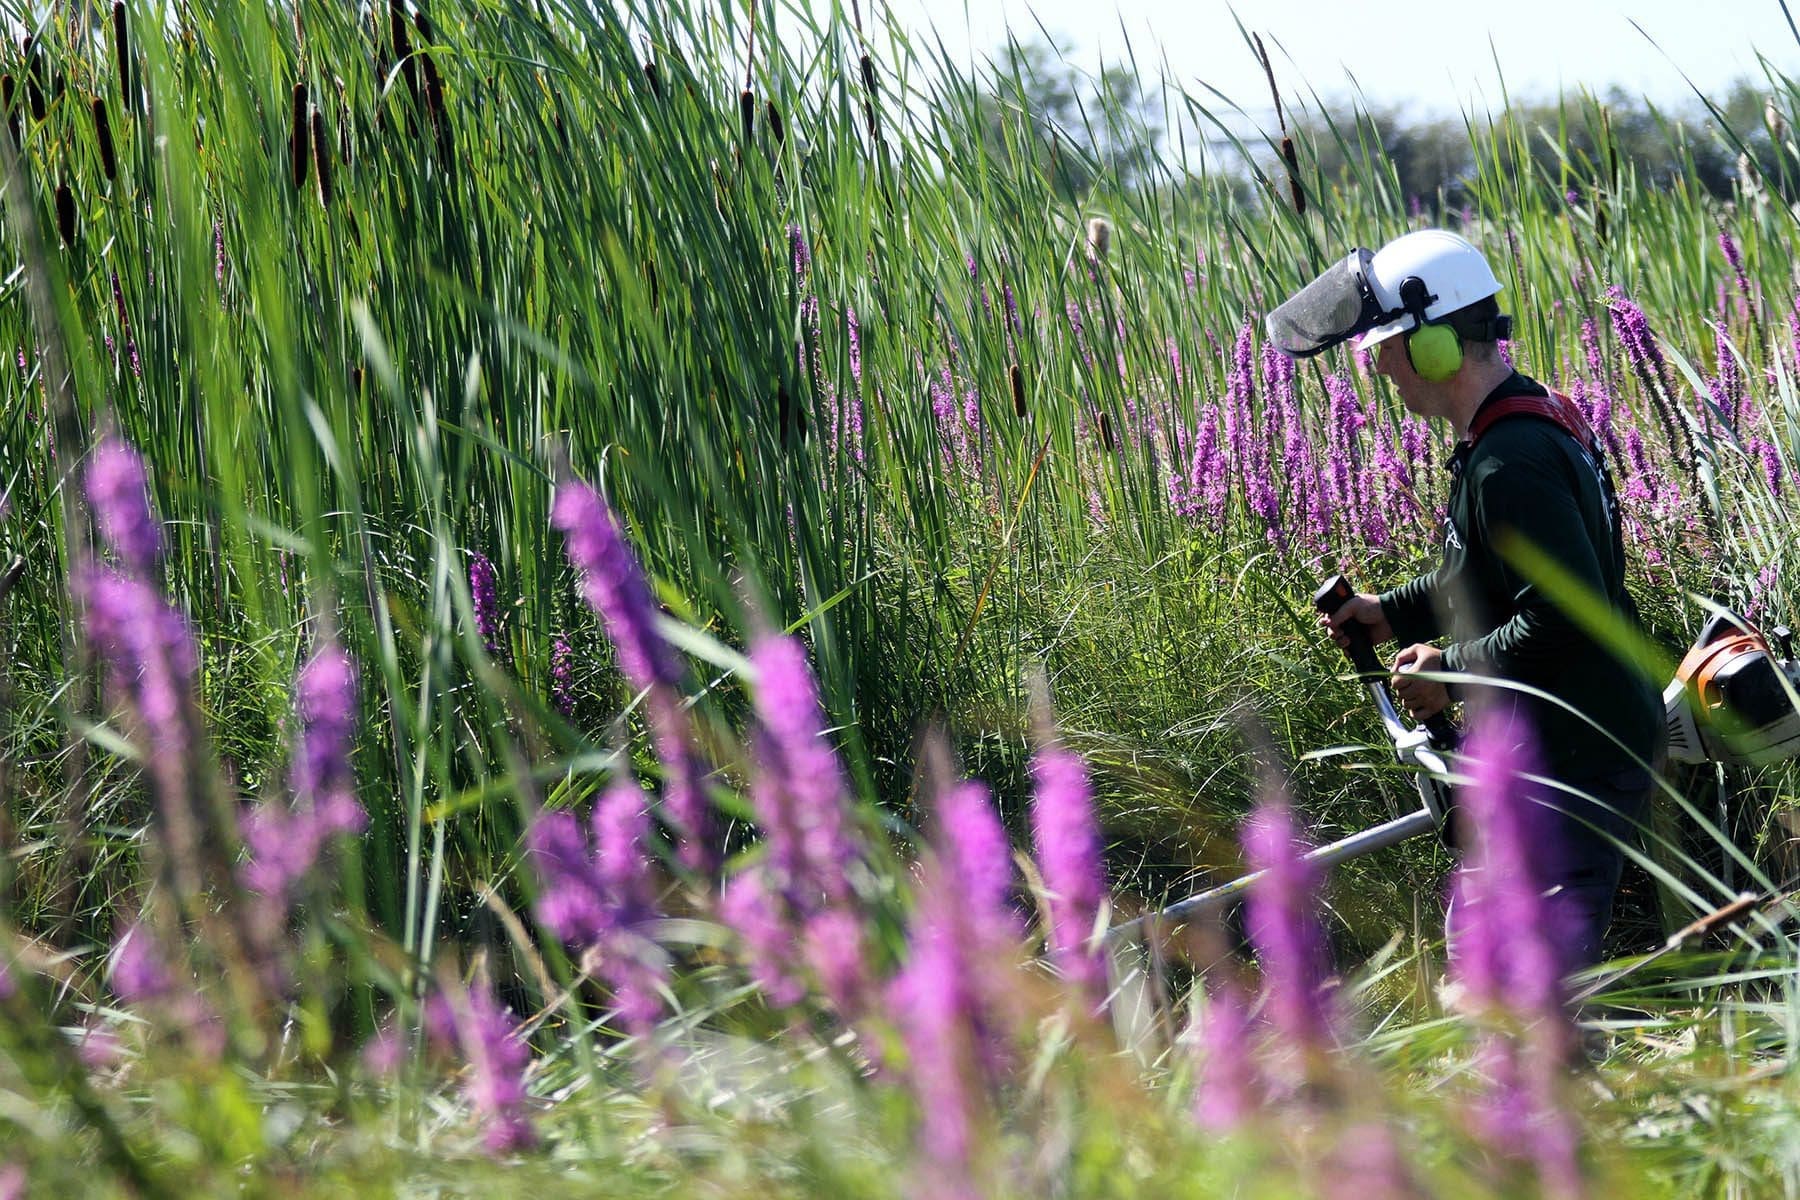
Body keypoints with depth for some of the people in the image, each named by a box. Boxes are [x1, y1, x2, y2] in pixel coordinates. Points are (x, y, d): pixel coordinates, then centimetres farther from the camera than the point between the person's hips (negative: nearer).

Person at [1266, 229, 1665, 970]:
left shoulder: (1511, 463, -24)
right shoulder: (1533, 420, 10)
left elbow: (1567, 618, -29)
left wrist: (1453, 672, -17)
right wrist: (1394, 613, 15)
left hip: (1580, 762, -11)